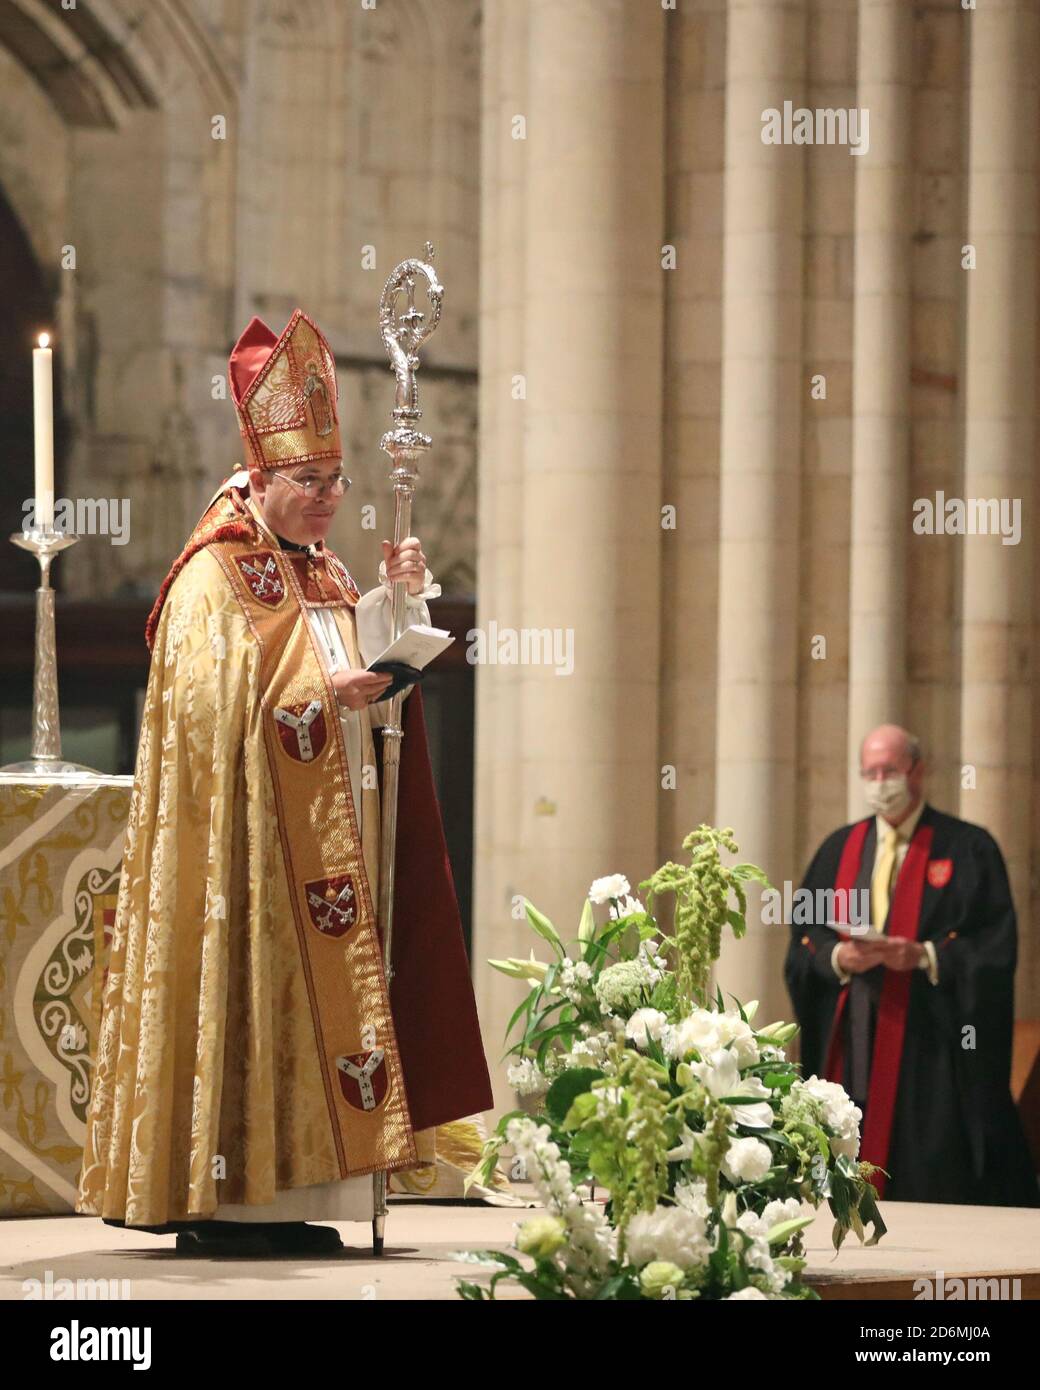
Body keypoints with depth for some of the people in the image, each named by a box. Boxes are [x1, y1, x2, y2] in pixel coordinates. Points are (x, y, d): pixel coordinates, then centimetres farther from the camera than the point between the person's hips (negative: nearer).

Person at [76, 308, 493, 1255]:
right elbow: (207, 698, -17)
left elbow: (361, 666, 16)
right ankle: (214, 1204, -8)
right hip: (245, 832, -8)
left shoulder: (323, 574, 18)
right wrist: (321, 695, -23)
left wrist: (396, 600, 2)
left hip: (324, 838, 8)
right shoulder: (215, 575, -7)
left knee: (309, 999, 4)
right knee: (243, 999, -10)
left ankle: (277, 1199, 5)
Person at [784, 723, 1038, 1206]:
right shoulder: (838, 851, 15)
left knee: (937, 1180, -7)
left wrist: (924, 956, -18)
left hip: (932, 1052, -3)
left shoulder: (967, 849, 2)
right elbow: (804, 940, 11)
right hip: (853, 1050, 4)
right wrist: (839, 958, -10)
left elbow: (995, 947, -4)